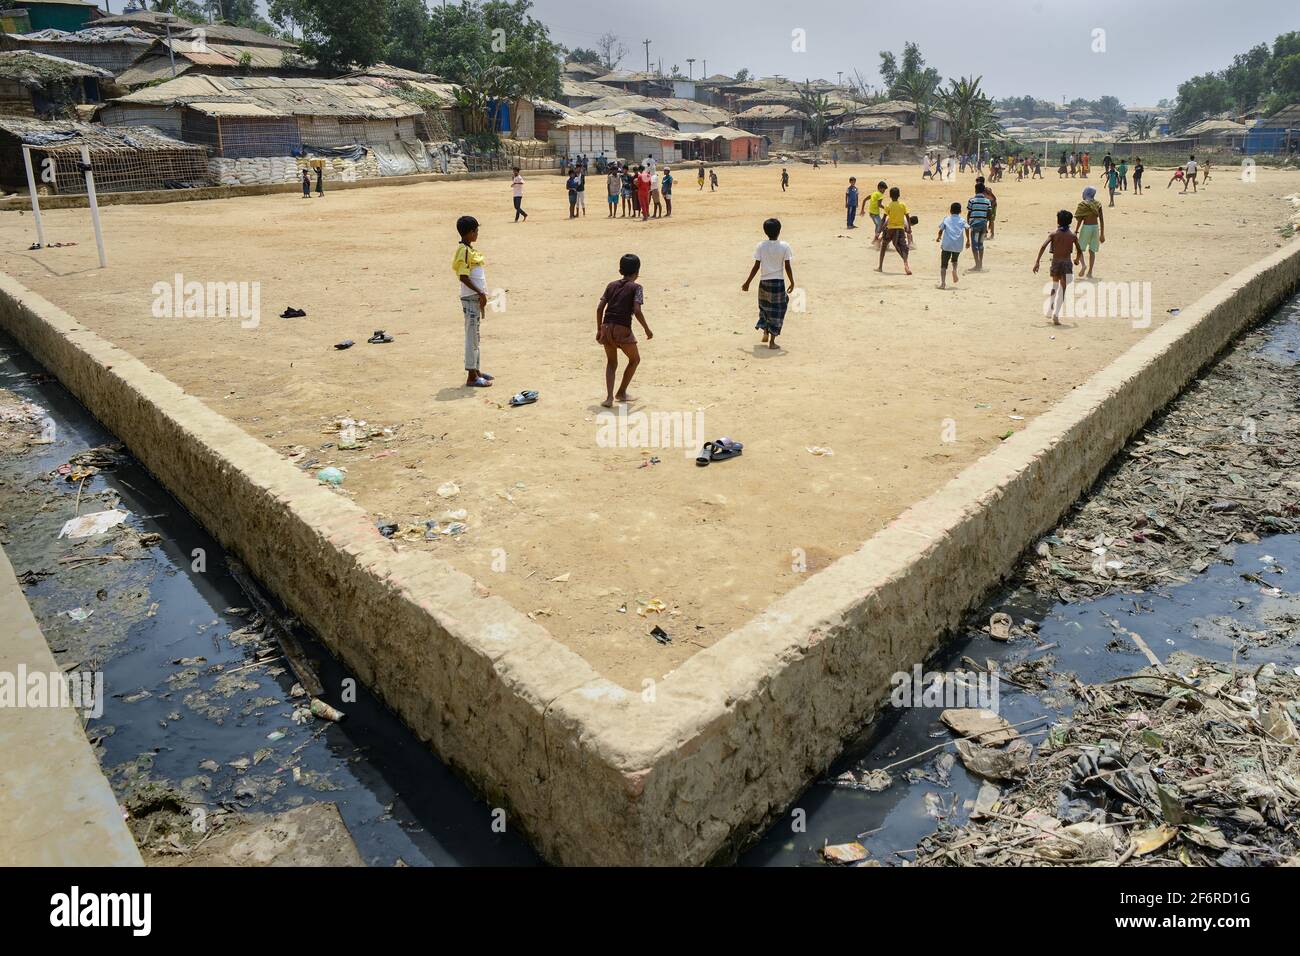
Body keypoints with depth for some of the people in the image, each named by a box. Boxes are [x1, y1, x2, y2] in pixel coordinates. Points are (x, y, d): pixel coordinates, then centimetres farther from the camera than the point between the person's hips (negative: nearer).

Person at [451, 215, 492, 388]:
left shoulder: (469, 249, 14)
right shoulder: (464, 250, -15)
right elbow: (463, 276, -21)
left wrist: (482, 294, 19)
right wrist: (480, 293, -21)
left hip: (476, 297, 10)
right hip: (471, 298, -10)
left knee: (474, 335, 15)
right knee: (472, 336, -6)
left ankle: (476, 370, 24)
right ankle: (471, 376, -3)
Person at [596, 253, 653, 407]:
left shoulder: (612, 285, 15)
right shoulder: (636, 287, 1)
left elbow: (599, 308, 9)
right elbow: (637, 311, -11)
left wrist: (599, 330, 18)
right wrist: (647, 330, -1)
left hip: (606, 327, 5)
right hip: (622, 329, -4)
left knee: (611, 362, 20)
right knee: (635, 359, 20)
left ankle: (609, 397, 4)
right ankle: (621, 393, 24)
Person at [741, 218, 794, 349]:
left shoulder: (760, 246, -4)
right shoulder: (784, 246, -6)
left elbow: (756, 266, -5)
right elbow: (787, 267, -5)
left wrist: (748, 282, 3)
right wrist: (792, 282, 7)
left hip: (764, 281, 2)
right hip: (778, 282, -2)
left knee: (764, 307, 23)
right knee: (777, 310, 5)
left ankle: (765, 333, 28)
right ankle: (772, 341, 3)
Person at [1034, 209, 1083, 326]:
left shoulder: (1053, 234, -2)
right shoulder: (1073, 236, 2)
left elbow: (1043, 246, -15)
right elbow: (1079, 250, 9)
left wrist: (1037, 261, -16)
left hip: (1055, 263, 1)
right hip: (1067, 263, -1)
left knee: (1054, 287, 24)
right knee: (1062, 290, -4)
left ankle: (1050, 310, 33)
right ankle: (1056, 314, -17)